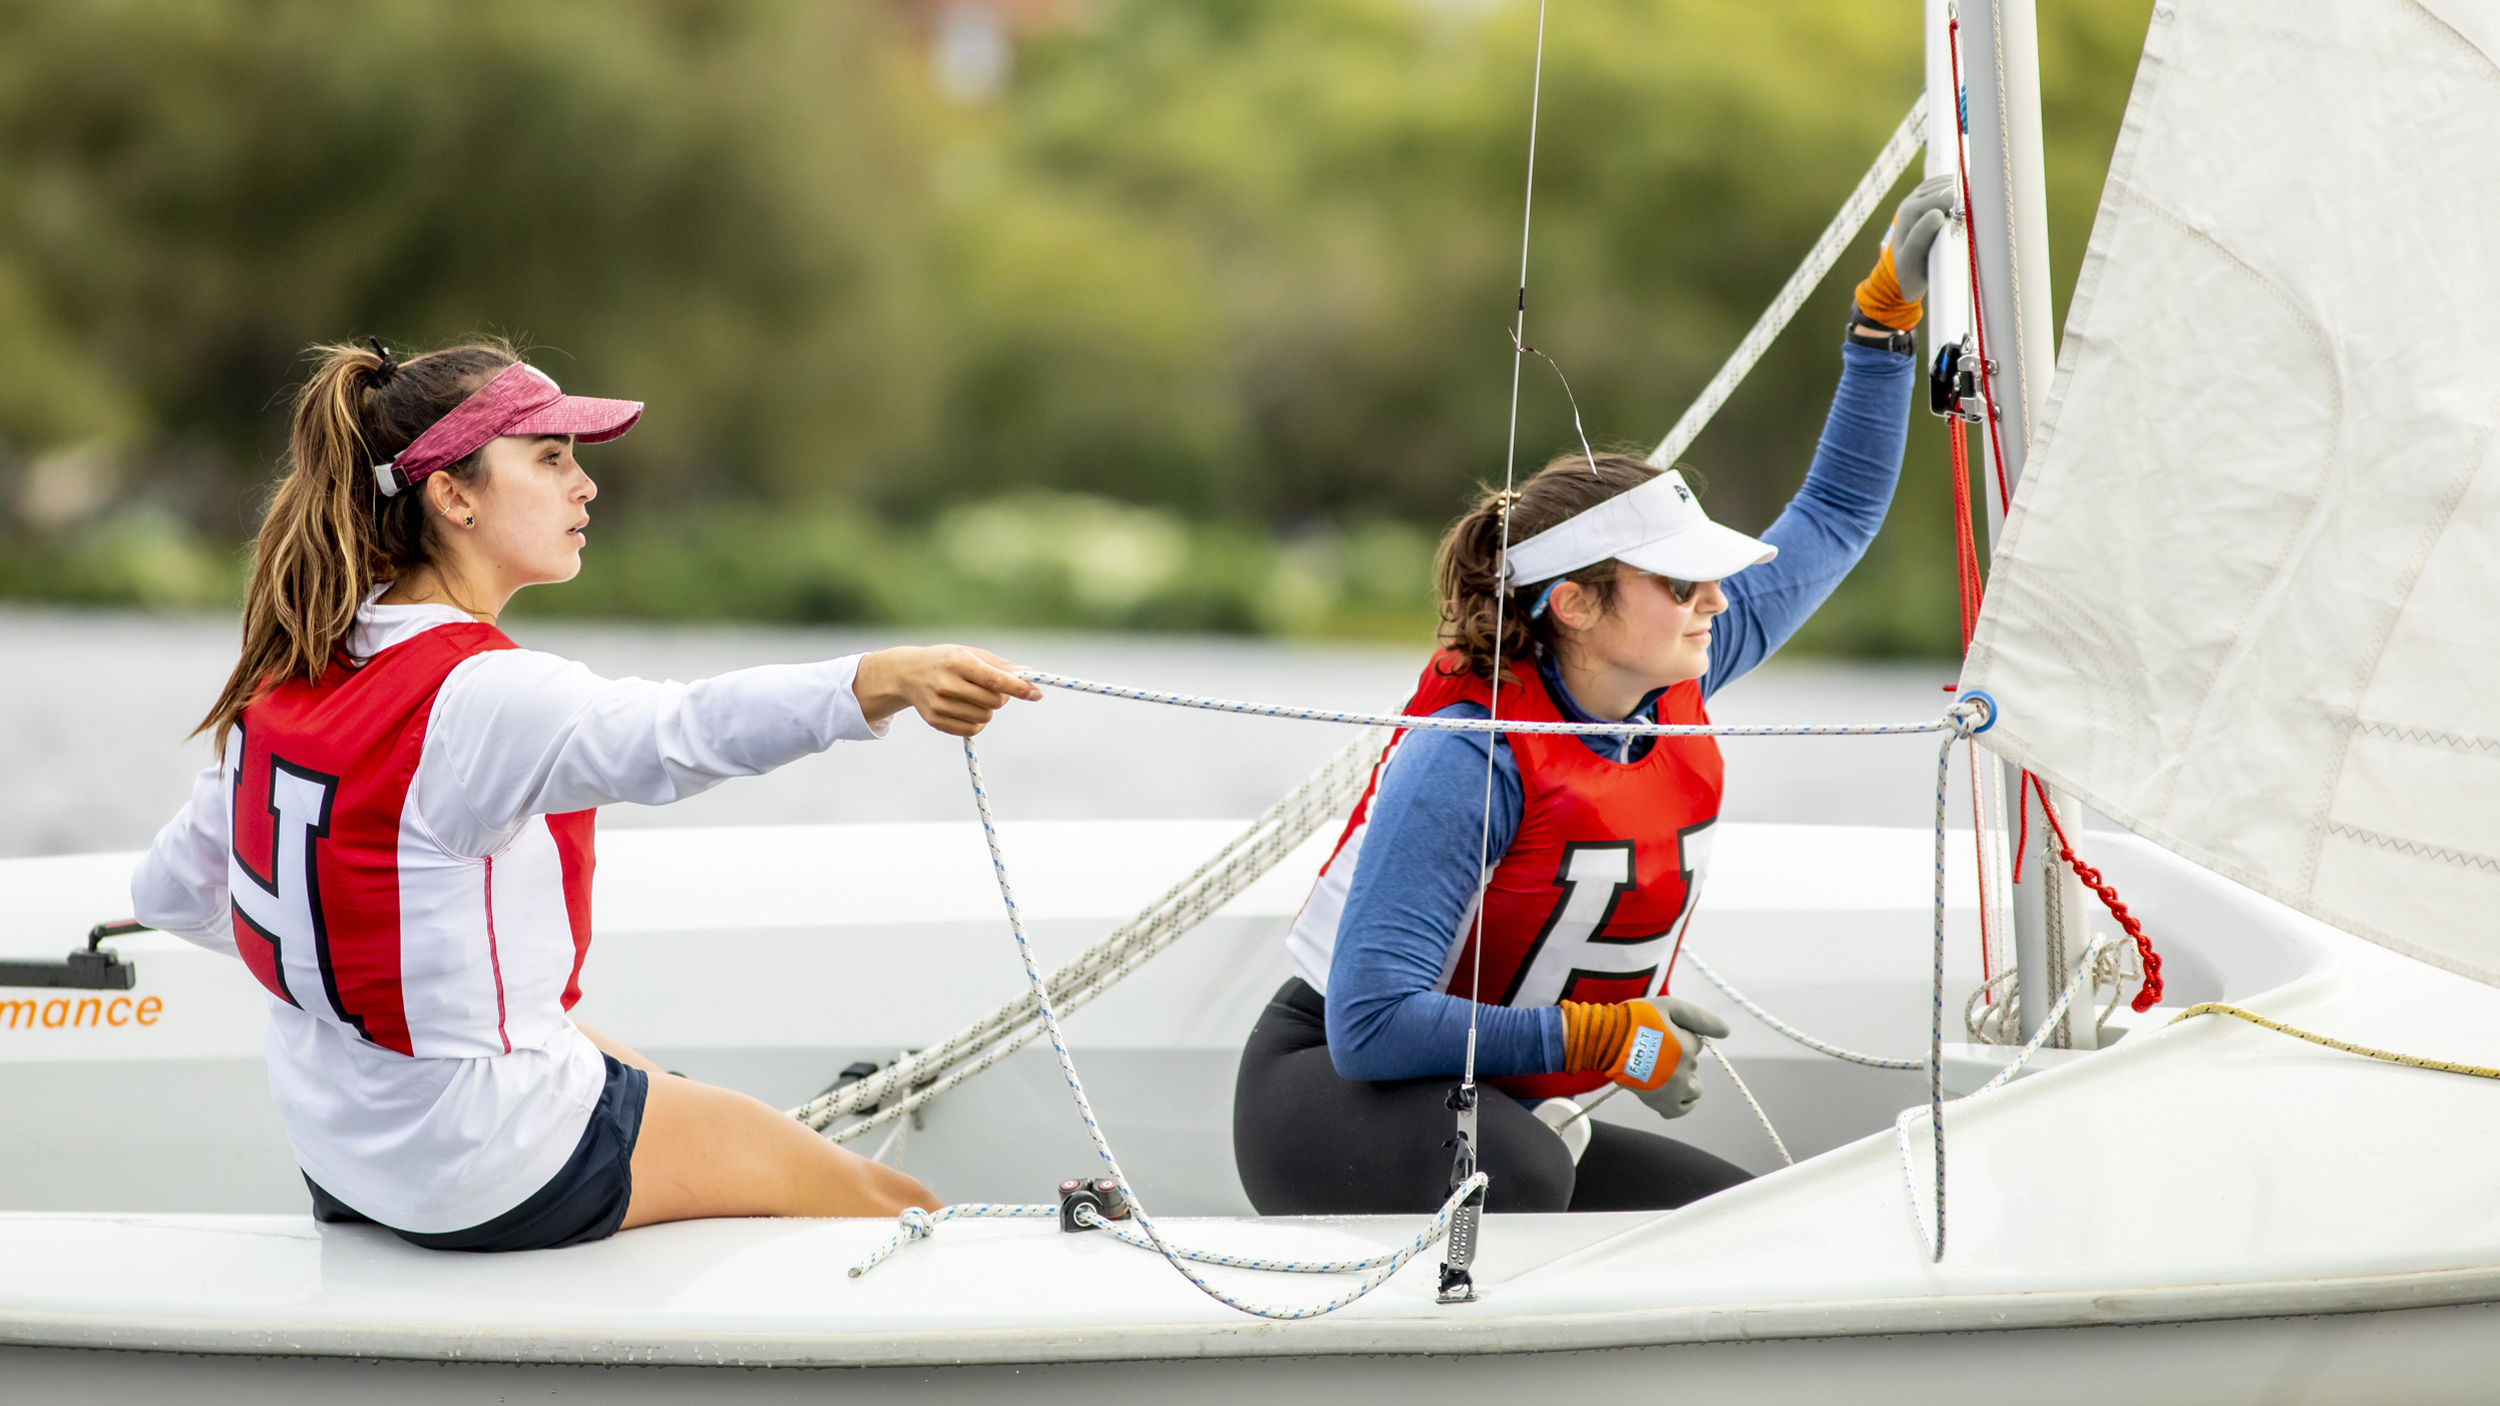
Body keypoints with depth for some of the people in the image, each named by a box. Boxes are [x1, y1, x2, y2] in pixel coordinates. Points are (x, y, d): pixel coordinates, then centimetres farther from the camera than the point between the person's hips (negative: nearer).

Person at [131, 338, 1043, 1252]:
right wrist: (886, 682, -63)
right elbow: (679, 737, -48)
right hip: (485, 1174, -9)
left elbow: (171, 894, 9)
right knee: (892, 1208, 6)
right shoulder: (479, 698, -27)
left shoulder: (291, 674, -1)